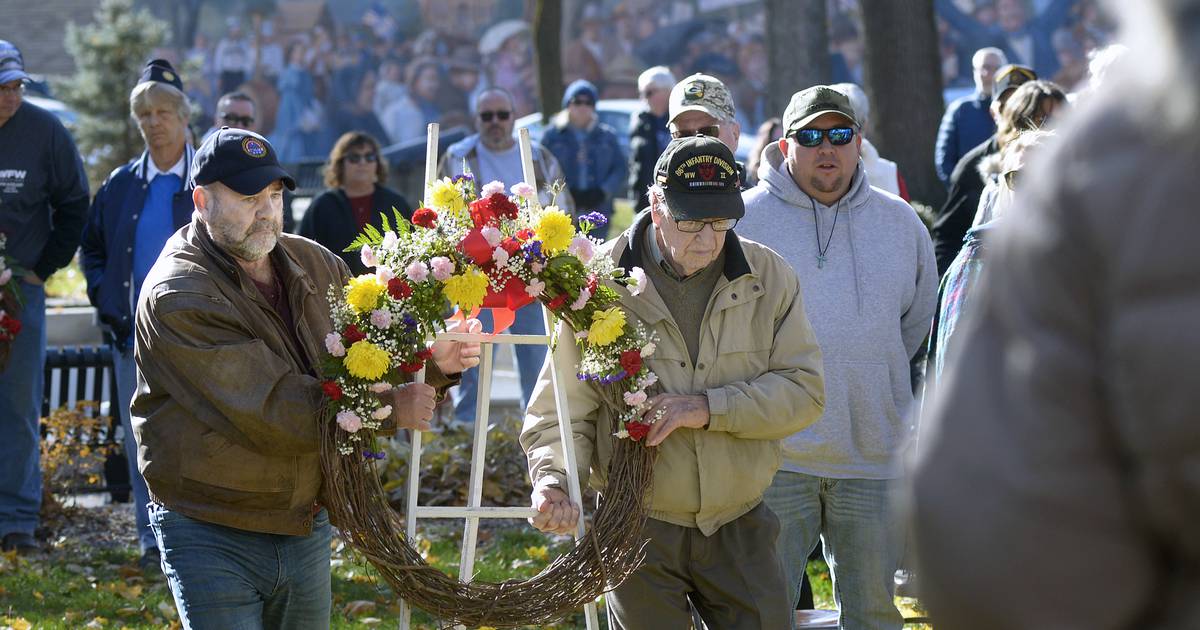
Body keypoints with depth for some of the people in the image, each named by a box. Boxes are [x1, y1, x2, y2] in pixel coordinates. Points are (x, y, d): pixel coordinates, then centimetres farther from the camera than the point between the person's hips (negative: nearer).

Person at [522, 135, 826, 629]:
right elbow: (561, 407, -4)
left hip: (740, 530, 2)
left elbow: (804, 390, -5)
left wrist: (708, 408, -18)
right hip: (639, 532, -2)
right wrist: (552, 480, -24)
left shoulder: (769, 277, 0)